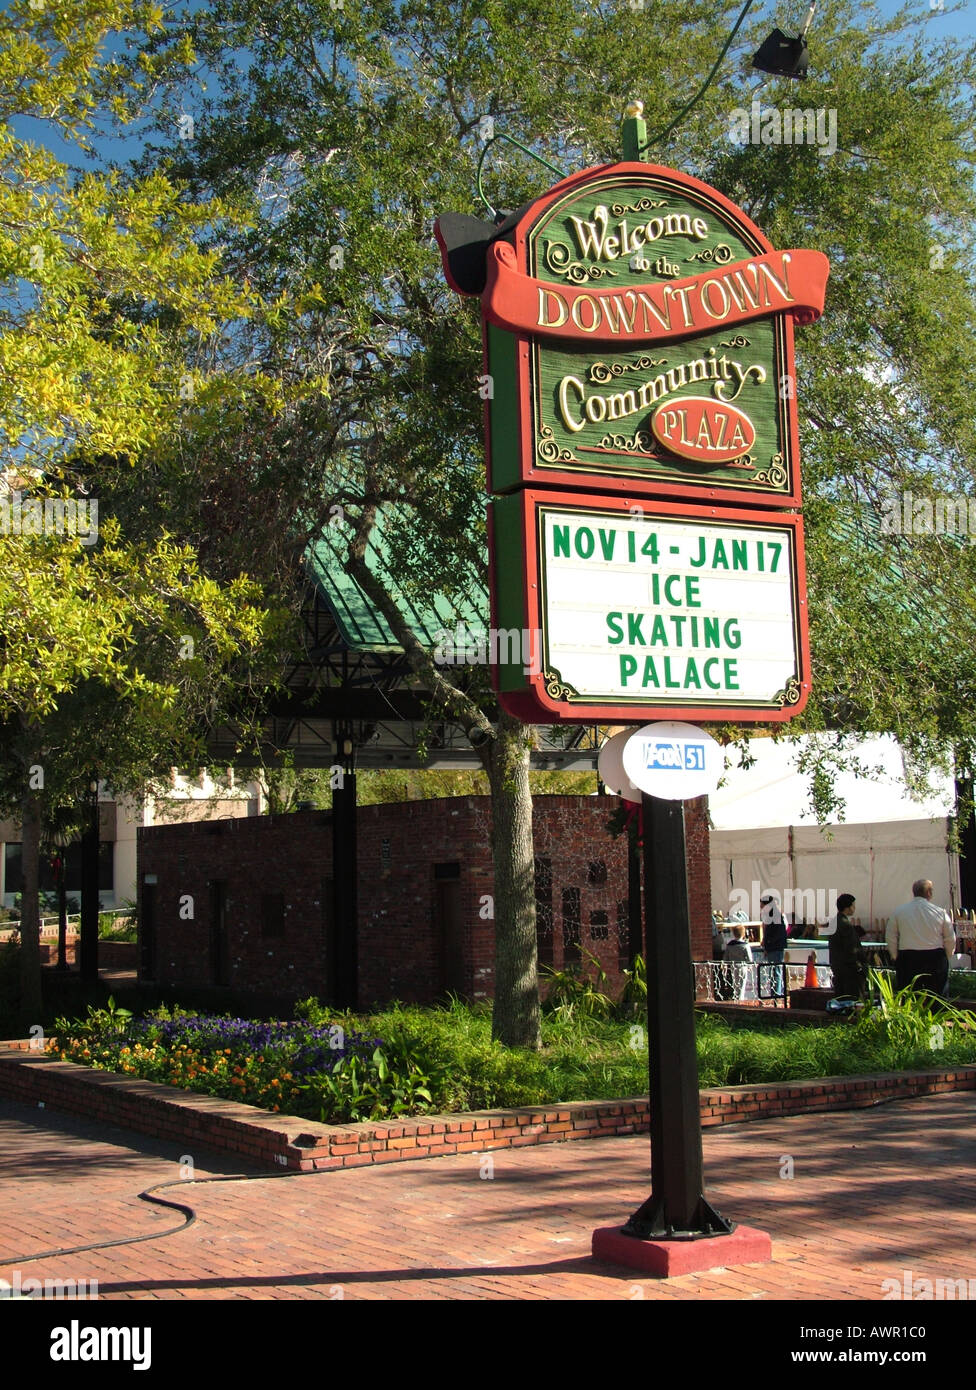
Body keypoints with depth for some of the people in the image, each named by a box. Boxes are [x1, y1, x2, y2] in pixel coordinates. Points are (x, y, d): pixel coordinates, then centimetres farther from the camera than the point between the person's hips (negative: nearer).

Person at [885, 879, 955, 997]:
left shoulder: (898, 911, 1)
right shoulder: (940, 912, -1)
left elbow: (890, 938, 4)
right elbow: (951, 940, 4)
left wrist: (895, 958, 14)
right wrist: (946, 959, 17)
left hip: (907, 959, 0)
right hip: (935, 959, 0)